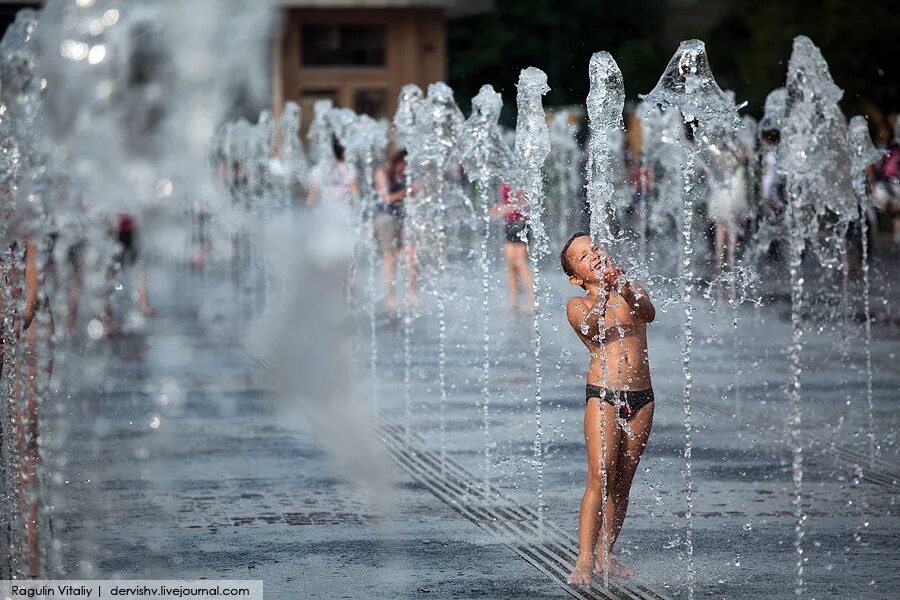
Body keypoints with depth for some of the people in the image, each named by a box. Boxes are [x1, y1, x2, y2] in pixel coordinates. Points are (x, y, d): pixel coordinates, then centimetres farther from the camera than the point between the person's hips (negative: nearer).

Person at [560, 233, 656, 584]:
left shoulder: (632, 291, 9)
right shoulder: (577, 305, 1)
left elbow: (649, 314, -13)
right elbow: (589, 326, -21)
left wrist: (625, 289, -32)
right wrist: (605, 293, -39)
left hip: (641, 397, 3)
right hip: (603, 395, -3)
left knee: (623, 482, 7)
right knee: (600, 478, -13)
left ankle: (605, 555, 14)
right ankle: (584, 560, -13)